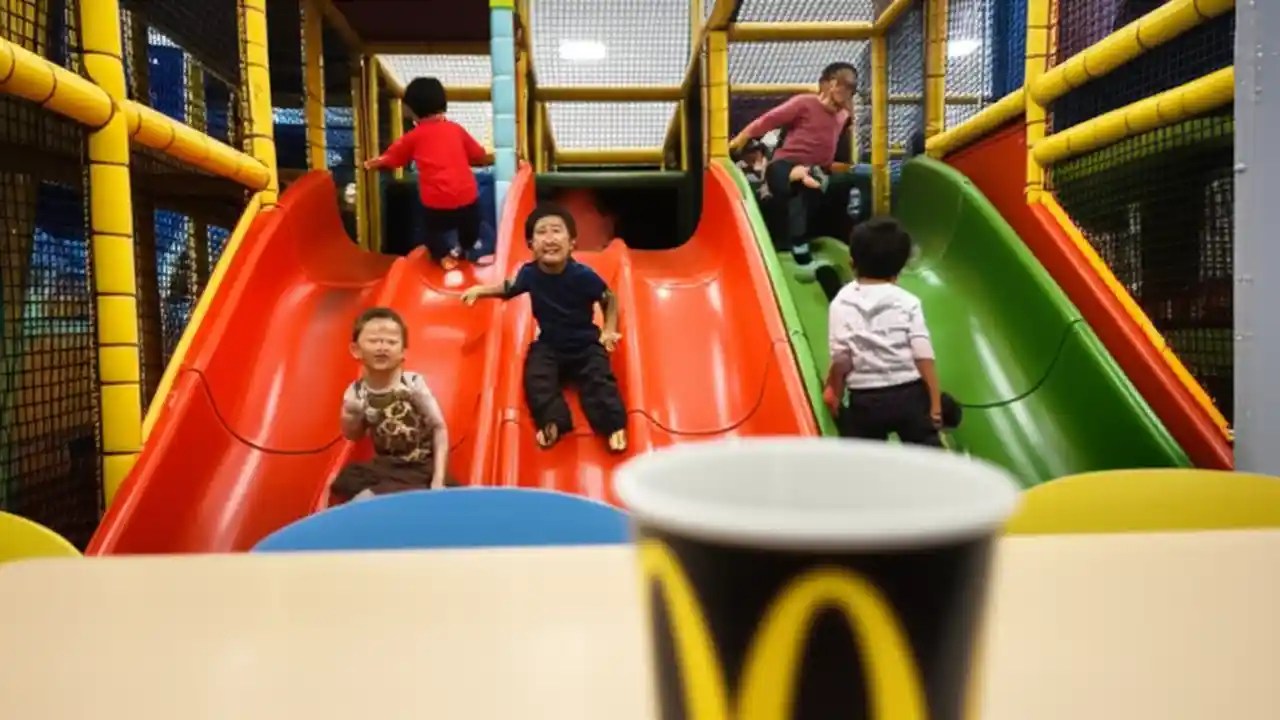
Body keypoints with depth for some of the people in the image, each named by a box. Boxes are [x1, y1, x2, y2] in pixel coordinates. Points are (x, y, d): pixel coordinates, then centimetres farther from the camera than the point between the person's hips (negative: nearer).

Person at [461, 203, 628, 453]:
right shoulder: (529, 273, -12)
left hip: (586, 345, -2)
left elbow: (610, 299, -2)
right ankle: (552, 422, -24)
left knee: (599, 379, -24)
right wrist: (479, 290, 4)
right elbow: (509, 289, 13)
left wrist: (609, 331, -7)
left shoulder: (583, 275, -19)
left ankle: (614, 425, -26)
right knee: (536, 377, -24)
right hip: (549, 345, 2)